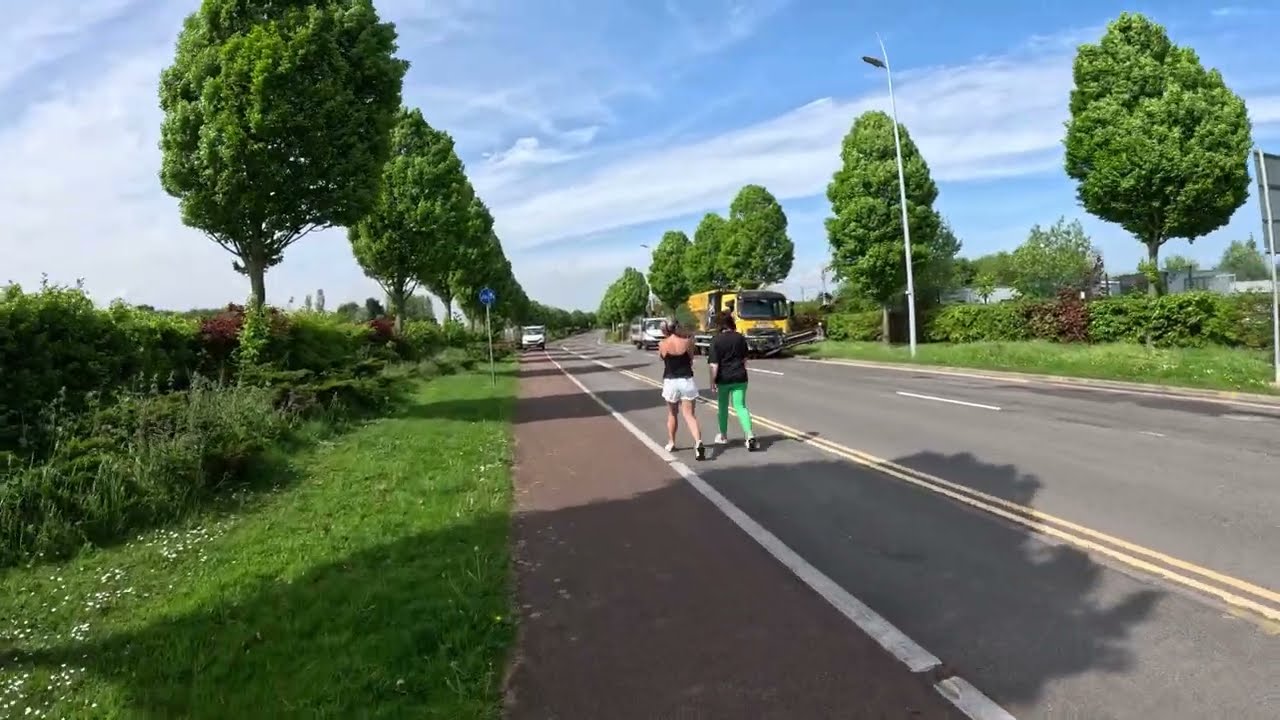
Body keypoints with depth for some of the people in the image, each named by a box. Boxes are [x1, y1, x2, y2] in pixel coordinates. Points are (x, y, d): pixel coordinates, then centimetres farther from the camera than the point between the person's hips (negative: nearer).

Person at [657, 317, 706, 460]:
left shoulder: (662, 344, -7)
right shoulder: (687, 342, -5)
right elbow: (691, 360, 6)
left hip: (670, 382, 0)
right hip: (687, 381, 0)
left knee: (672, 414, 20)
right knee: (689, 415, 1)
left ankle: (671, 443, 31)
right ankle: (698, 442, -18)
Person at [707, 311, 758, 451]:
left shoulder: (716, 340, -11)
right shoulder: (740, 338, 1)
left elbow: (714, 364, -13)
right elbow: (744, 359, 12)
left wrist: (712, 382, -7)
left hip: (723, 378, -2)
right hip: (739, 377, 2)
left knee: (723, 406, 16)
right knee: (740, 406, 1)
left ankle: (723, 436, 31)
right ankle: (750, 435, -18)